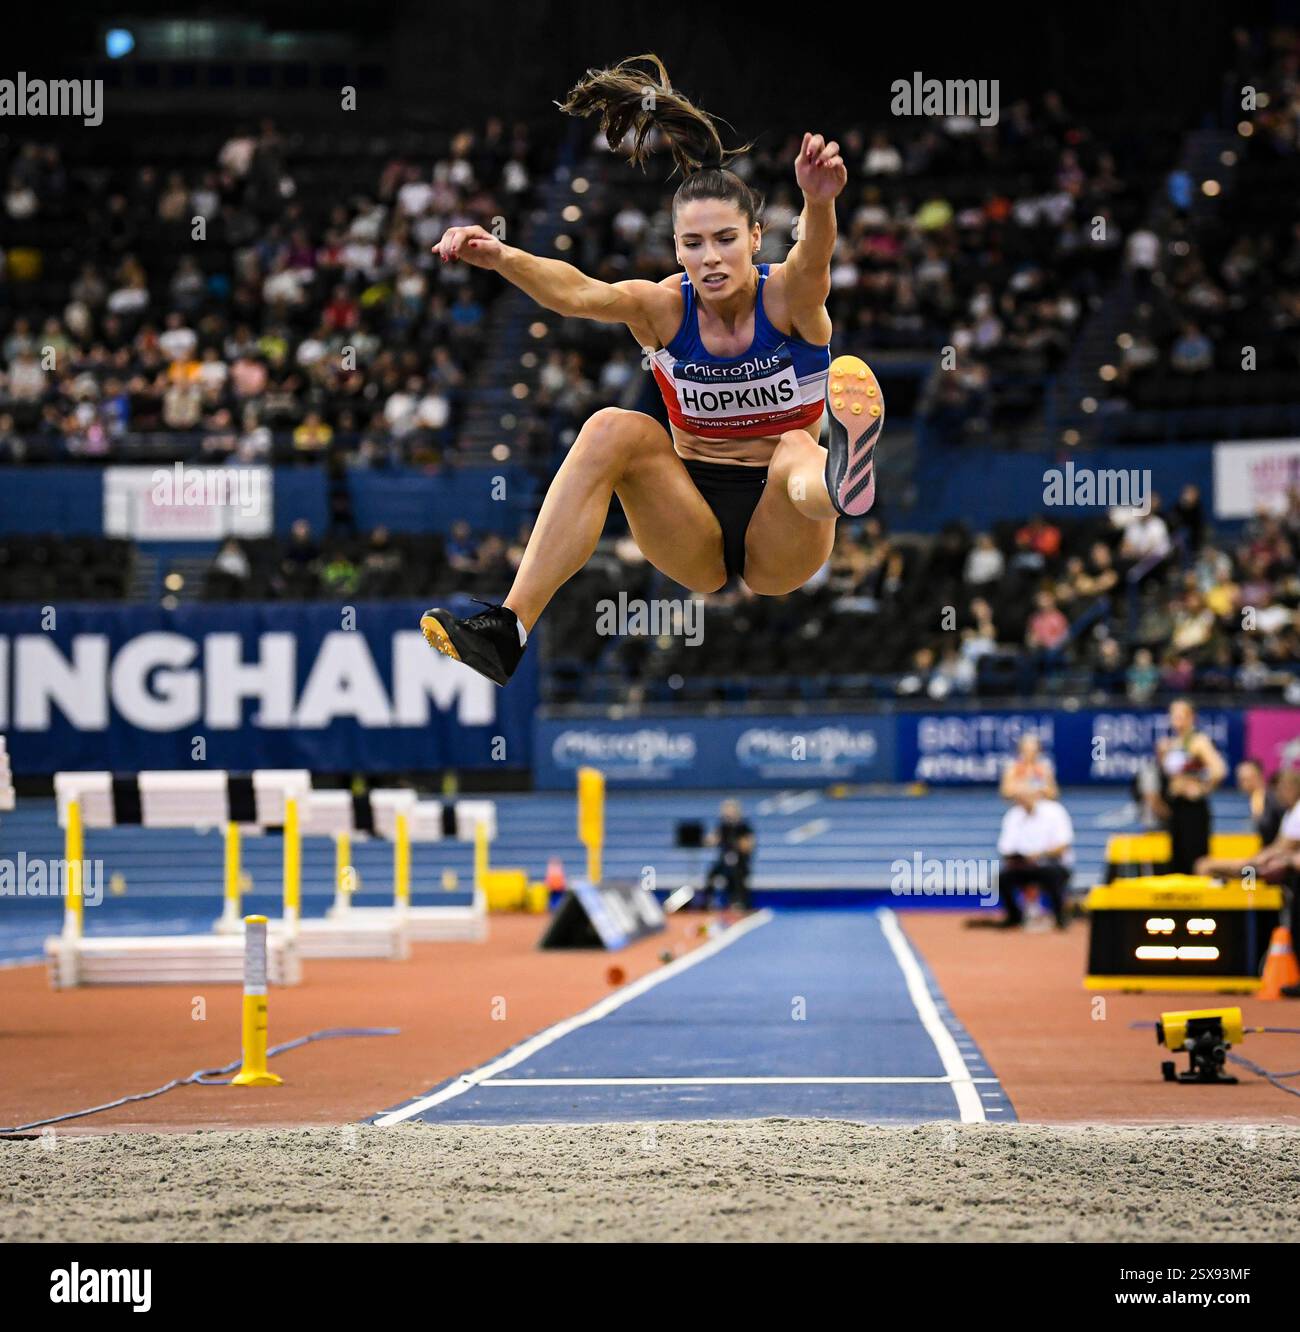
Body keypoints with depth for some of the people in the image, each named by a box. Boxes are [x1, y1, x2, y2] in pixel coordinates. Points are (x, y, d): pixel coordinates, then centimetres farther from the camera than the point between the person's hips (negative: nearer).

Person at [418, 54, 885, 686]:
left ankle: (841, 480, -74)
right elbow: (577, 294, -25)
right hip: (693, 531, 2)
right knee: (613, 429, -24)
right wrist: (500, 257, -46)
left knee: (798, 453, -33)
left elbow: (812, 258, -35)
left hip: (780, 542, -2)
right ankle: (507, 628, -33)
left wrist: (818, 203, -59)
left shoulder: (787, 296, -10)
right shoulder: (664, 307, -5)